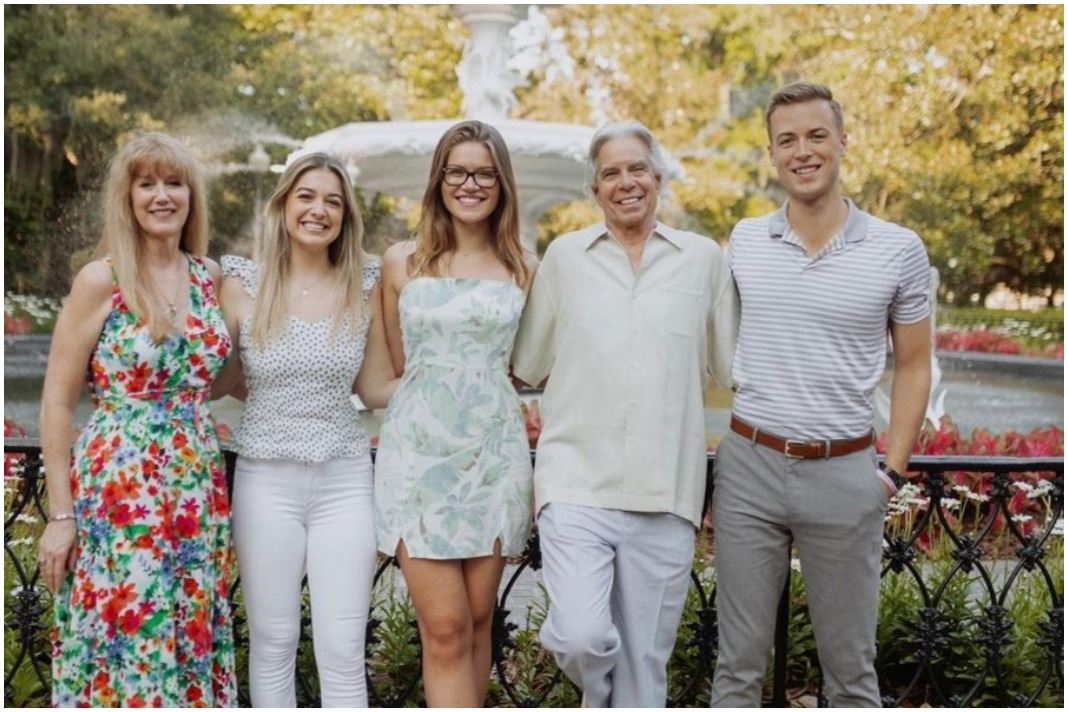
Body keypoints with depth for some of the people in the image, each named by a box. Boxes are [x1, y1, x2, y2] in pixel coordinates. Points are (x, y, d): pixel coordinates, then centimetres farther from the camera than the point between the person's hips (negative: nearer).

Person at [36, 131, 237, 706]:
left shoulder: (209, 277, 8)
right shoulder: (101, 280, -6)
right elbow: (56, 403, -6)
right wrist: (60, 513, -9)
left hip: (197, 491, 5)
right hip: (119, 490, -5)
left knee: (192, 640, 10)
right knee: (123, 646, 0)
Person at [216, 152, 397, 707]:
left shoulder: (364, 286, 3)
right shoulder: (242, 285, 0)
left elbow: (377, 389, 10)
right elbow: (217, 379, 10)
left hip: (345, 480, 1)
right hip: (267, 480, 0)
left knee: (343, 650, 1)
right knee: (273, 642, 8)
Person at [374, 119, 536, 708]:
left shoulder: (524, 268, 7)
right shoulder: (402, 261, 6)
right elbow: (397, 363, 14)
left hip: (494, 454, 2)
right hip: (419, 453, -1)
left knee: (478, 621, 8)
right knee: (445, 629, -6)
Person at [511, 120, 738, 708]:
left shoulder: (704, 258, 6)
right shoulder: (564, 256, 6)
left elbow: (729, 366, 12)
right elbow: (528, 363, 13)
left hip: (667, 491, 1)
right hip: (578, 482, -1)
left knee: (646, 661, 7)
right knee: (581, 638, -14)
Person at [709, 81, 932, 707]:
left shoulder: (899, 250, -2)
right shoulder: (744, 241, 4)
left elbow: (913, 364, 6)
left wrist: (894, 469, -1)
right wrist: (710, 441, 9)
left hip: (844, 473, -1)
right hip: (750, 466, 2)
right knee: (740, 659, 9)